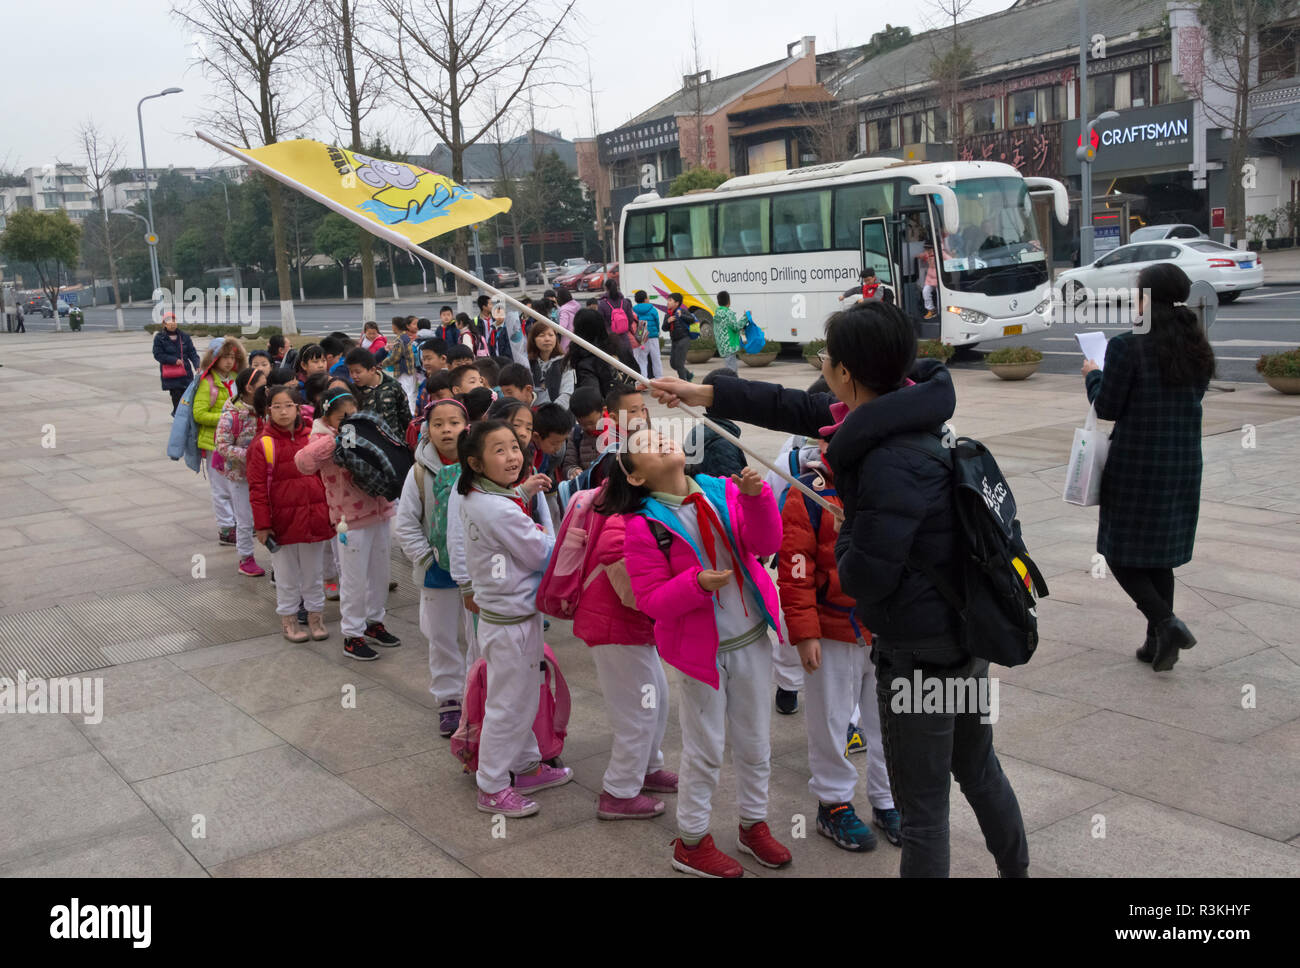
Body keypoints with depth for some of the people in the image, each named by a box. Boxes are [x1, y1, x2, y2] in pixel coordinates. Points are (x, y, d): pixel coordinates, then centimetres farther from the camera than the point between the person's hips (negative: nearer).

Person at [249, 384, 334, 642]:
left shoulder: (314, 437, 3)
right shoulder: (262, 445, -7)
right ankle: (288, 619, 23)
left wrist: (331, 510, 9)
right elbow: (257, 488, -7)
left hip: (314, 518, 3)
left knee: (314, 572, 14)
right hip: (283, 521, -3)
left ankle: (316, 615, 28)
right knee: (287, 576, 9)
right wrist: (262, 524, -10)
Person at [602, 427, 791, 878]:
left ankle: (753, 824, 39)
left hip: (751, 638, 4)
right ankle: (691, 842, 26)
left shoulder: (723, 492, -1)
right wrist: (697, 583, -29)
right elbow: (651, 600, -14)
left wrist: (756, 497, -23)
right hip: (702, 649, -4)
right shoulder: (643, 525, -12)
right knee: (704, 751, 7)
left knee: (755, 741, 17)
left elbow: (766, 544, -8)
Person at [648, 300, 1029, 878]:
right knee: (979, 771, 27)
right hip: (966, 634, 9)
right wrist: (703, 394, 16)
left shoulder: (889, 461, -29)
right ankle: (1015, 869, 46)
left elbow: (864, 578, -28)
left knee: (922, 808, 8)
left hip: (920, 652, -9)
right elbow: (799, 410, 10)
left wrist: (847, 529, -7)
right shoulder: (901, 415, -1)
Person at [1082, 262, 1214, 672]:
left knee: (1121, 553, 8)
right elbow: (1191, 399, 14)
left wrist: (1093, 375, 8)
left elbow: (1107, 408, -12)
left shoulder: (1127, 346, -15)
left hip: (1135, 466, -6)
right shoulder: (1197, 349, 4)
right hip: (1183, 466, 6)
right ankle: (1158, 644, 21)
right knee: (1161, 554, 17)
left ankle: (1166, 623, -10)